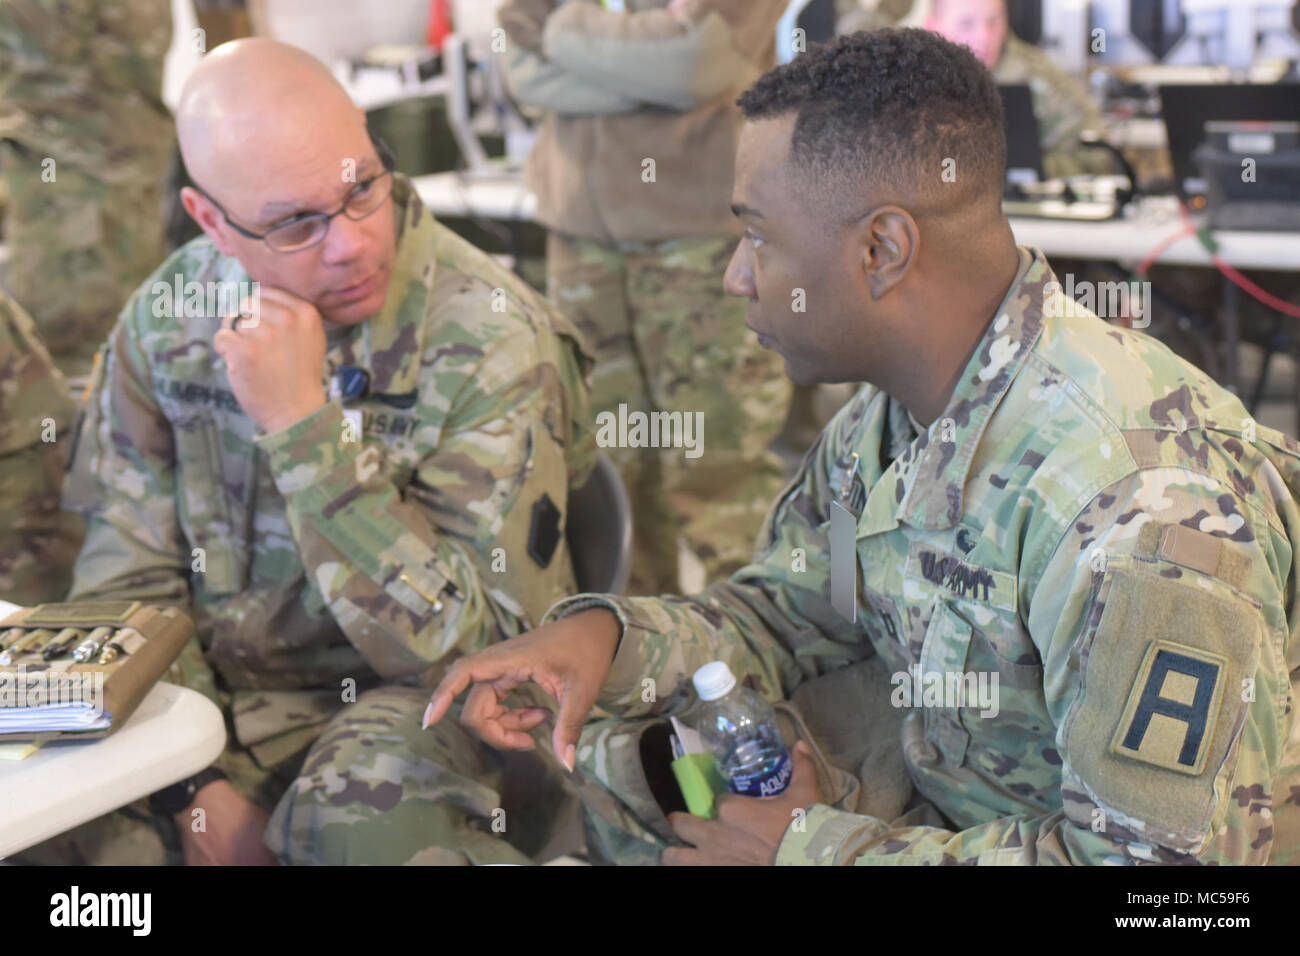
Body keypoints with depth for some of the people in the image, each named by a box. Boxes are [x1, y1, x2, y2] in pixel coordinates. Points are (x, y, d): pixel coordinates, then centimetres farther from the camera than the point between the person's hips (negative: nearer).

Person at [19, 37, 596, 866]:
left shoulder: (493, 341, -17)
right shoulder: (169, 314, -3)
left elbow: (470, 644, -20)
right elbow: (128, 580, 4)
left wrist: (302, 425, -26)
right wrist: (199, 792, -9)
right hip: (218, 701, 4)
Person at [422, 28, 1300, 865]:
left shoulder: (1138, 501, -31)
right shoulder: (884, 417, -2)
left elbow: (1163, 860, -30)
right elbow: (788, 611, 10)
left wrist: (809, 848, -23)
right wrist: (605, 635, -12)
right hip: (937, 797, 8)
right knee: (615, 737, 4)